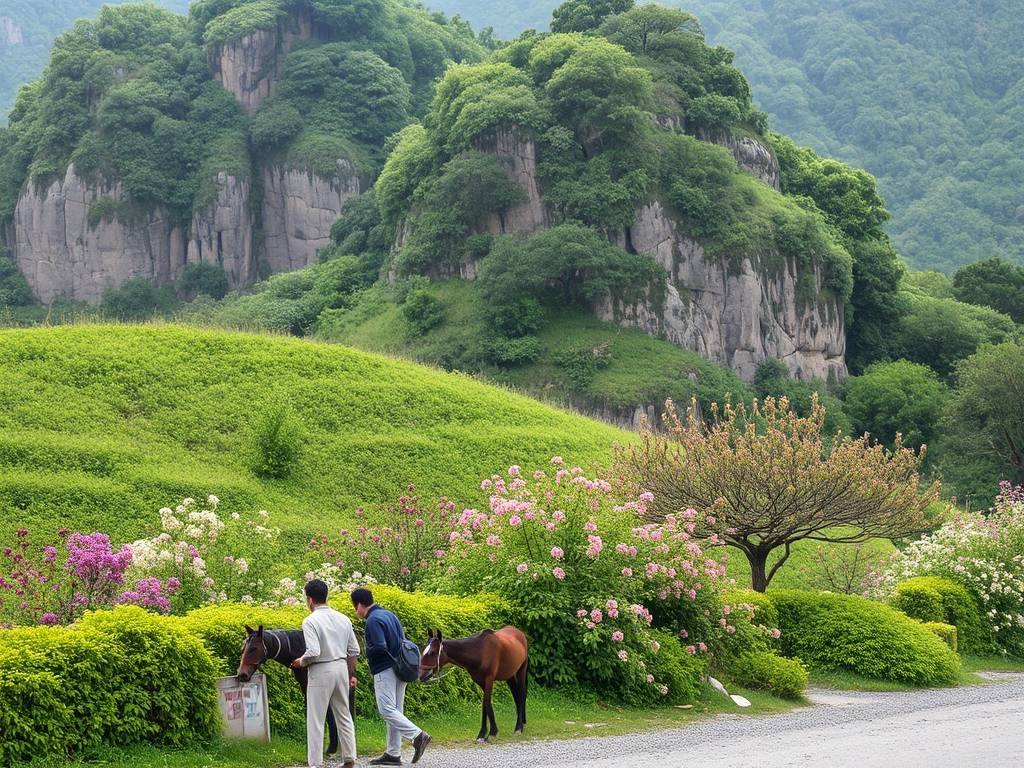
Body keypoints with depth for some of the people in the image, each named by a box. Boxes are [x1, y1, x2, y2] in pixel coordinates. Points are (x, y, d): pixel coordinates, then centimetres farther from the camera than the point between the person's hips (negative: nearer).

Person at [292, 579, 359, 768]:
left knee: (315, 720, 1)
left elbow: (313, 652, -22)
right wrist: (351, 674, 19)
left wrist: (301, 662, -3)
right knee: (344, 715, 17)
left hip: (321, 671, -6)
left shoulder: (310, 621, -13)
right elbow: (354, 650, 9)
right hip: (342, 667, 6)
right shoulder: (343, 619, 7)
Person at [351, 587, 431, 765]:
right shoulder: (389, 615, 14)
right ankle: (393, 754, 13)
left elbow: (379, 648, -23)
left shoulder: (373, 620, -15)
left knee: (387, 710, -10)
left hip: (385, 671, -9)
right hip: (399, 669, 9)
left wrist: (366, 652, -5)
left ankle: (417, 735, -22)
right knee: (395, 711, 10)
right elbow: (403, 642, 16)